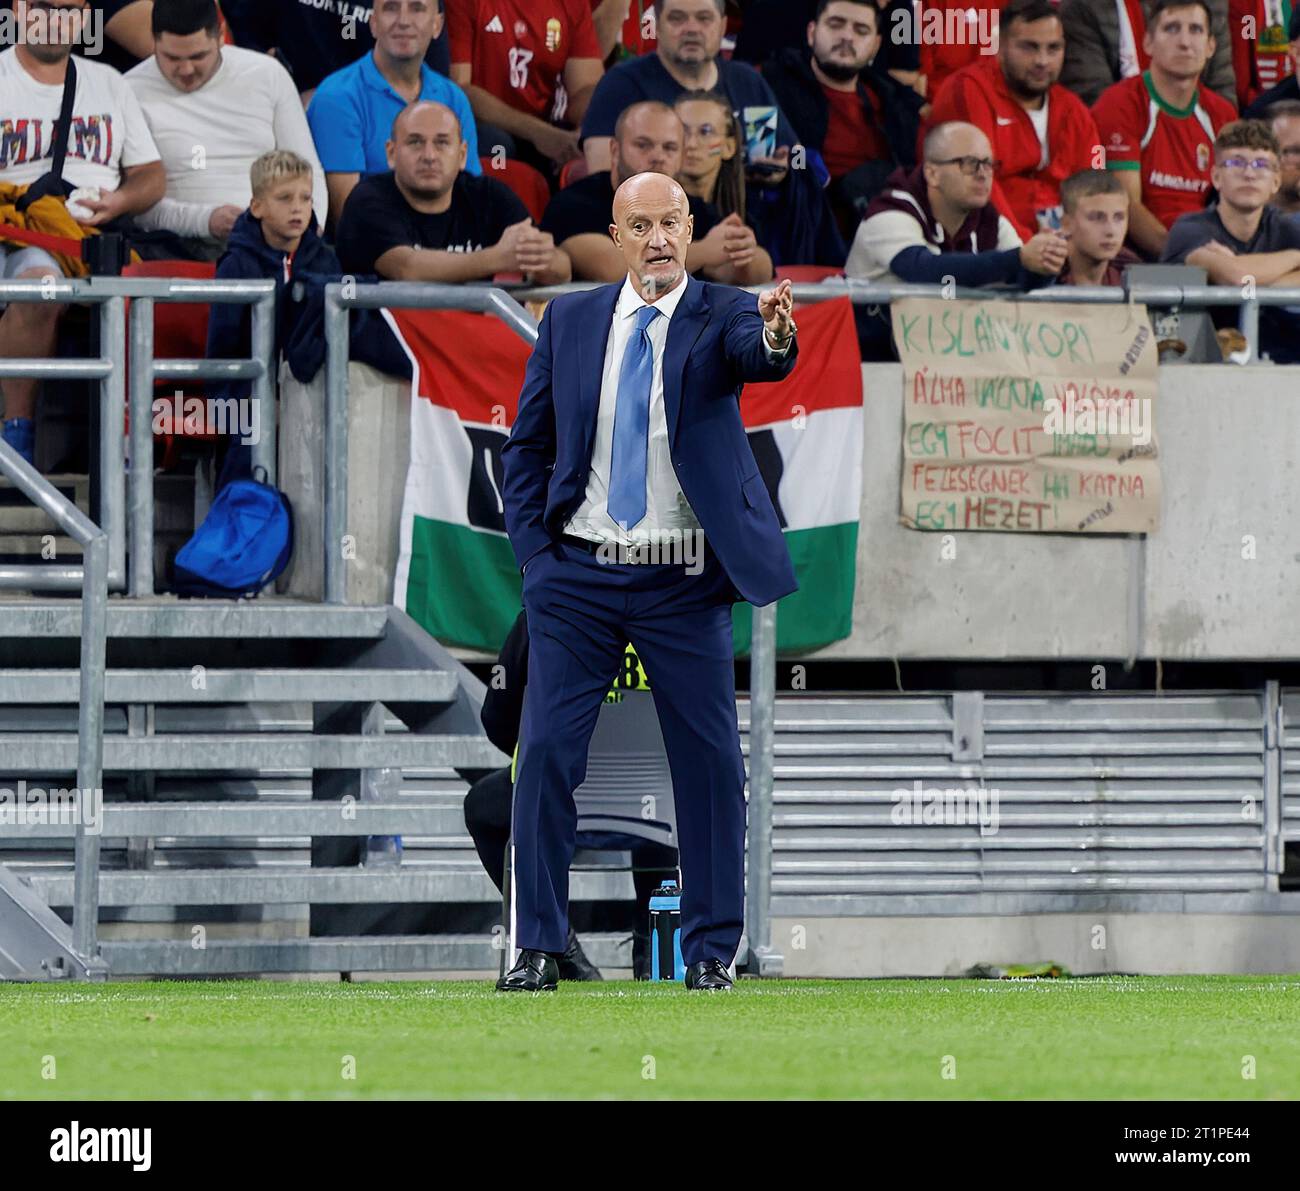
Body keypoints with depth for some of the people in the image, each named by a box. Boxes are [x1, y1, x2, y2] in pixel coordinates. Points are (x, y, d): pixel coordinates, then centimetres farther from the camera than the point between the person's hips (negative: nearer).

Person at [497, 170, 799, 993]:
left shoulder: (720, 316, -2)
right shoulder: (570, 322, 6)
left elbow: (757, 355, -26)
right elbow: (527, 445, 11)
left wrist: (775, 336, -50)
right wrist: (534, 551, 1)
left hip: (684, 585, -1)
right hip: (577, 578, 1)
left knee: (710, 762, 1)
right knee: (547, 754, -4)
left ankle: (712, 950, 11)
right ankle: (539, 948, 3)